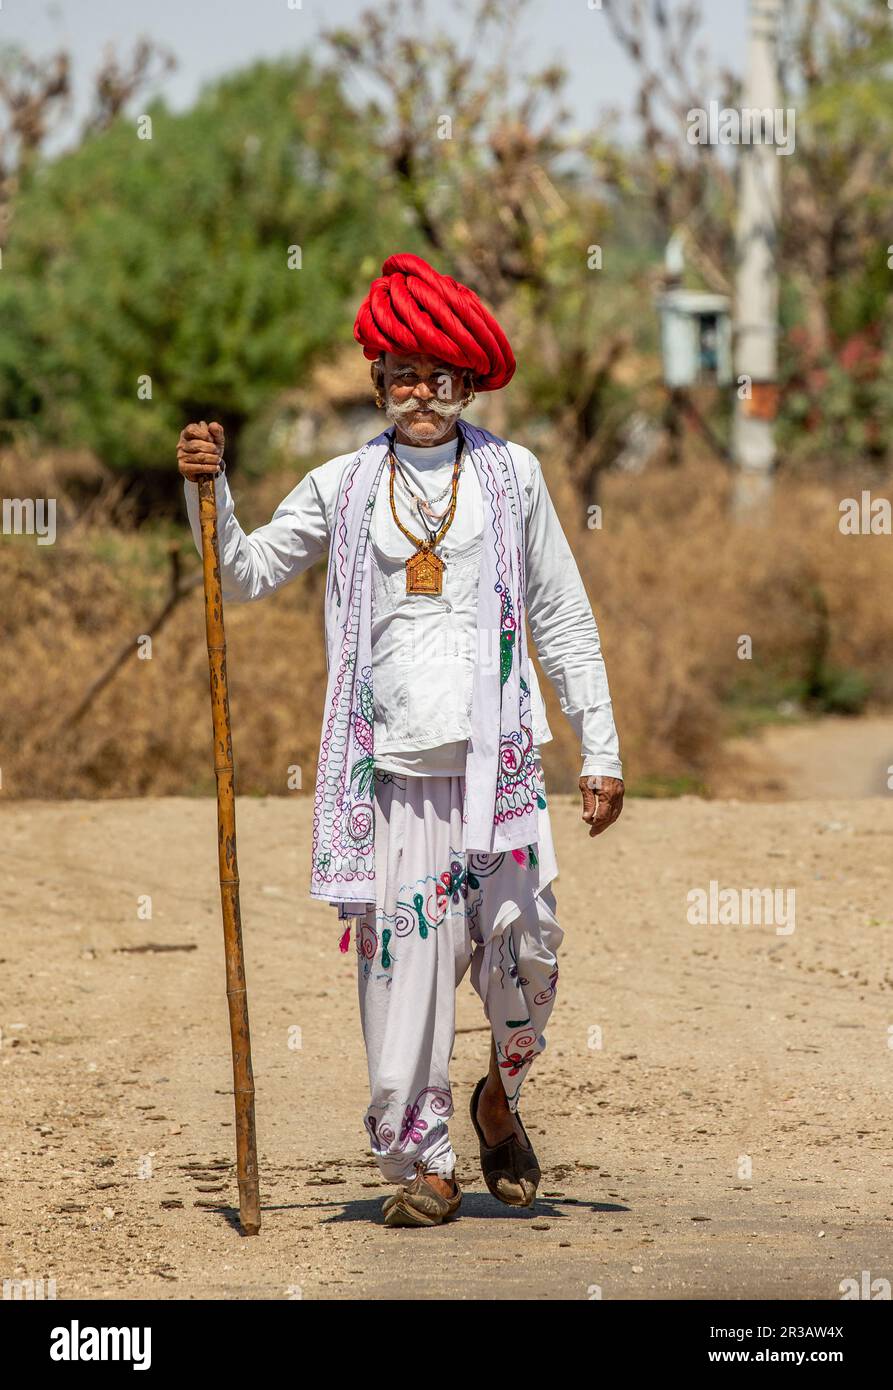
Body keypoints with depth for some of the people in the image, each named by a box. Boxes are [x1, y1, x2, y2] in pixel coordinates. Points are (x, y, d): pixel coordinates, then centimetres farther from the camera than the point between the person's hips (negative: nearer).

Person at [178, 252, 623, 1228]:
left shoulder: (511, 474, 10)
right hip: (391, 765, 1)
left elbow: (564, 622, 12)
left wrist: (601, 751, 7)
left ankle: (501, 1098, 23)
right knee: (403, 959, -4)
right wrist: (209, 491, -3)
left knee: (523, 949, -6)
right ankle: (422, 1162, 5)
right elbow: (247, 574, 14)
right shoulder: (343, 487, 12)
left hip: (497, 759, 0)